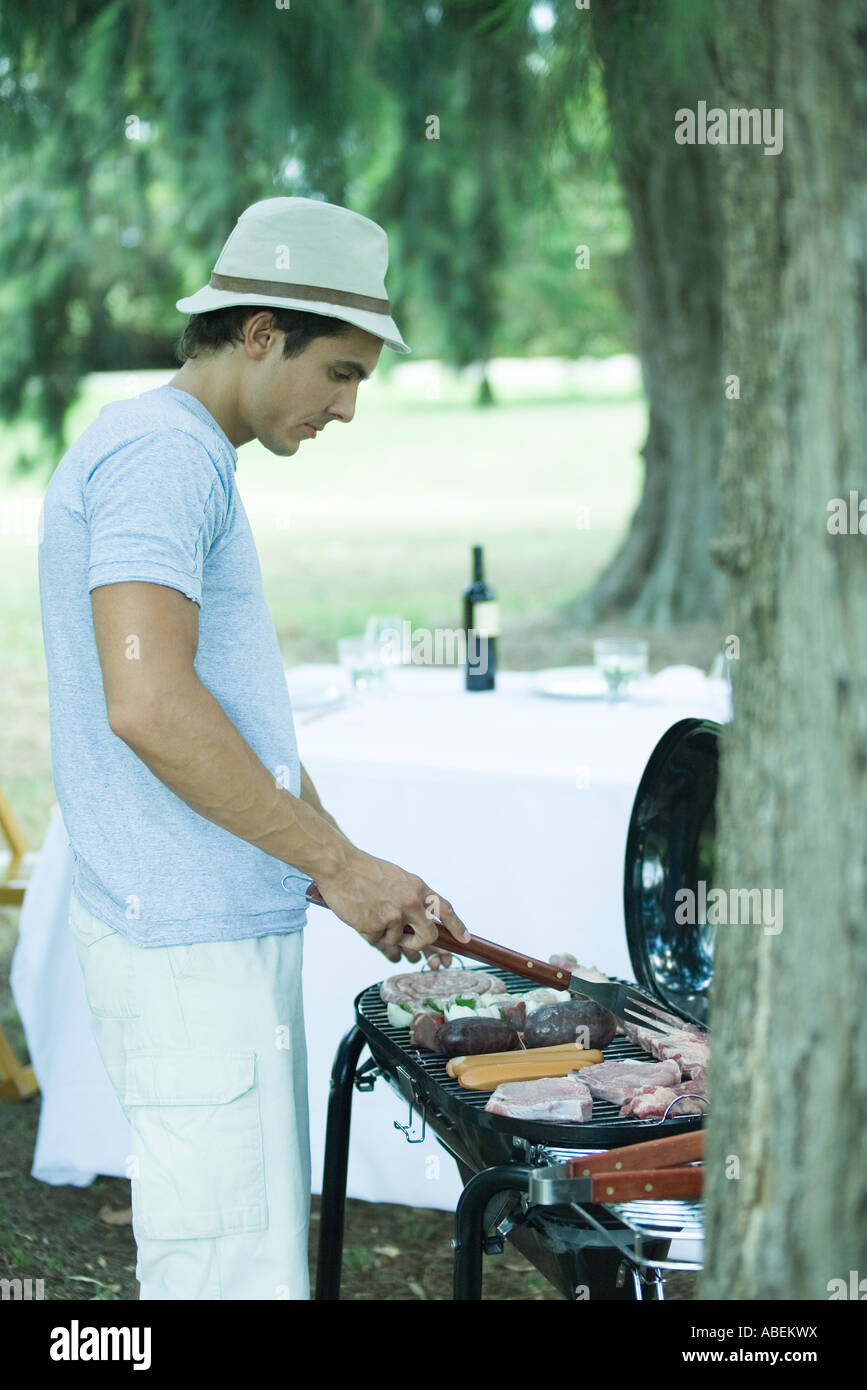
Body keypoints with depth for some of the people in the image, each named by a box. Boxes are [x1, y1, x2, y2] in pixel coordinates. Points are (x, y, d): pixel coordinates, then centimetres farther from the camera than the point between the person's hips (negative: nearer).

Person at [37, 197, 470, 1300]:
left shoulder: (184, 458, 20)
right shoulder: (161, 452, -13)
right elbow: (149, 705, -26)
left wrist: (356, 878, 15)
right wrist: (340, 866, -18)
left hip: (225, 931, 11)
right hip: (192, 946, -11)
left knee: (255, 1243, 16)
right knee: (236, 1273, -6)